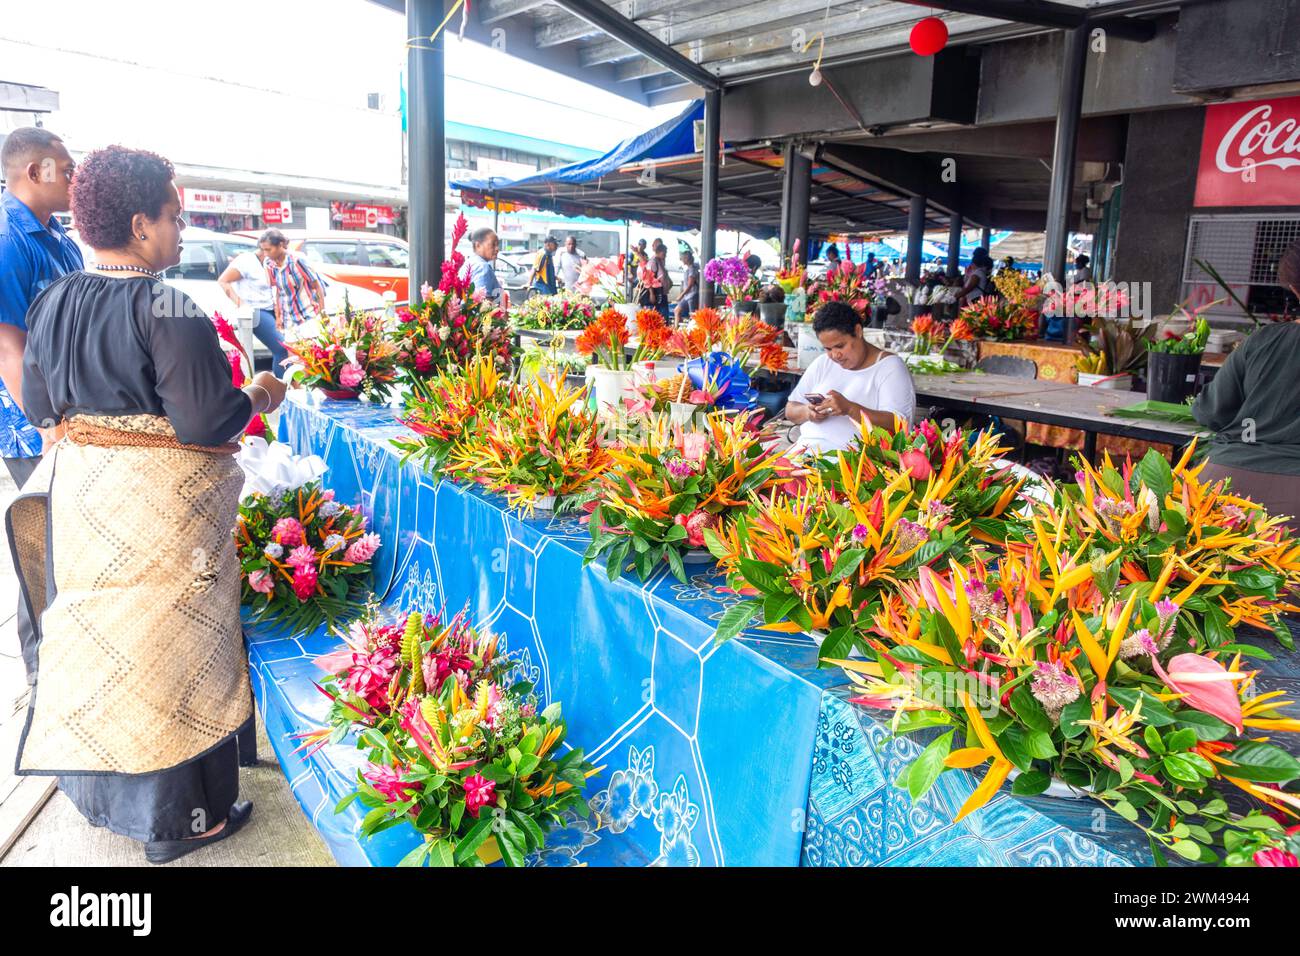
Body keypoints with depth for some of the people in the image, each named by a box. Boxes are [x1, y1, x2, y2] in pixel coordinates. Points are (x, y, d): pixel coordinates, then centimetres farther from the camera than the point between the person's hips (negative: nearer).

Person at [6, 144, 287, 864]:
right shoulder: (169, 310, -20)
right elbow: (208, 422, -22)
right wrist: (257, 397, -5)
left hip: (79, 493, 7)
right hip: (162, 505, -7)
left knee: (93, 640, 20)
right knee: (167, 649, 5)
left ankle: (97, 792, 39)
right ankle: (178, 819, 20)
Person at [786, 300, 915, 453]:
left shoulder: (890, 366, 2)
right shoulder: (822, 363, 19)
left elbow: (899, 426, -9)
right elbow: (790, 410, 20)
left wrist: (850, 409, -22)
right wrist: (807, 412, -4)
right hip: (808, 449, 5)